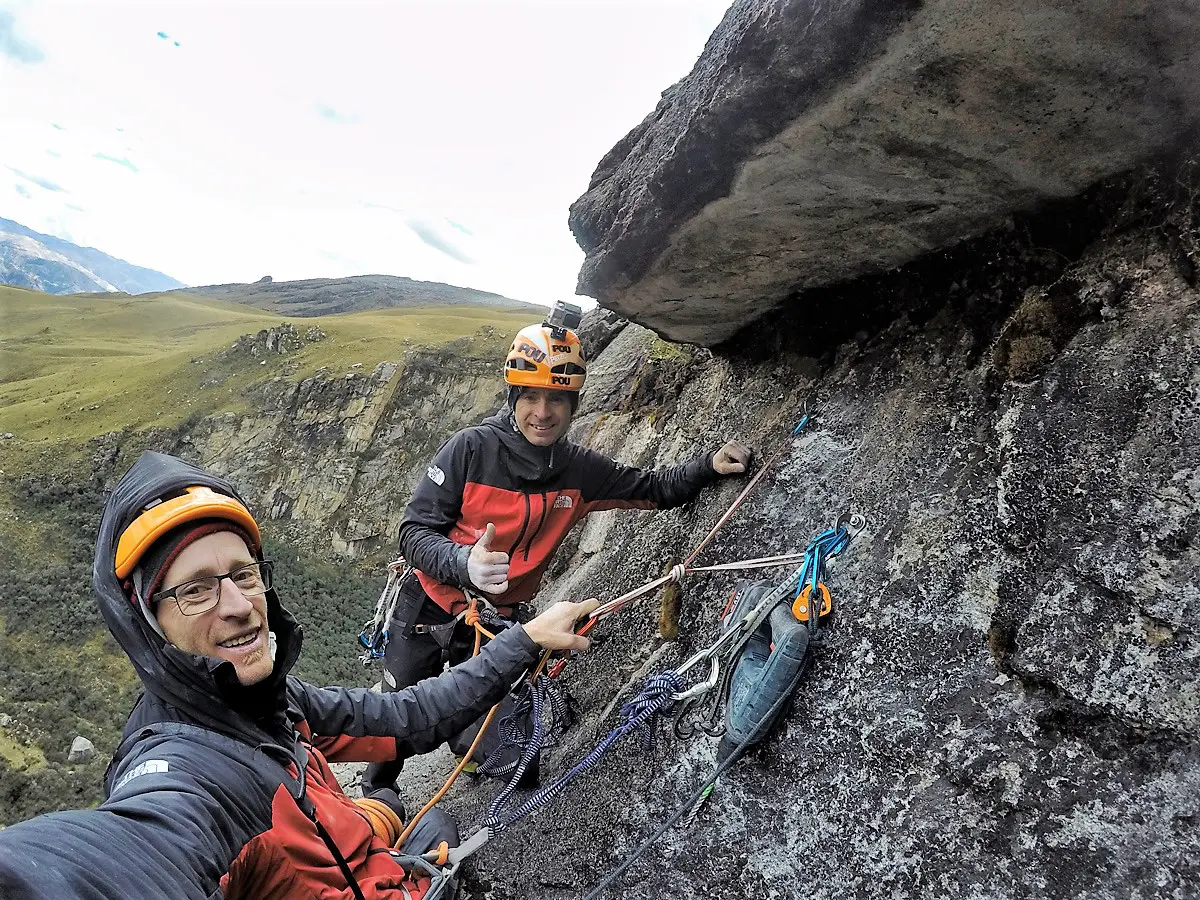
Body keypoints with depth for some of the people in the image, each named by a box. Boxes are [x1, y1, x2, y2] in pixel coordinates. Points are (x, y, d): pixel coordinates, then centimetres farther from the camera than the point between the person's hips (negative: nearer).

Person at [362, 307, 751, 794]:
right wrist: (464, 563, -42)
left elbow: (655, 488, 2)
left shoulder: (580, 471, -10)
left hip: (498, 621, 2)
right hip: (429, 607, -2)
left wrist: (709, 464, -15)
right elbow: (415, 533, -22)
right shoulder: (472, 448, -22)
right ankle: (374, 793, 48)